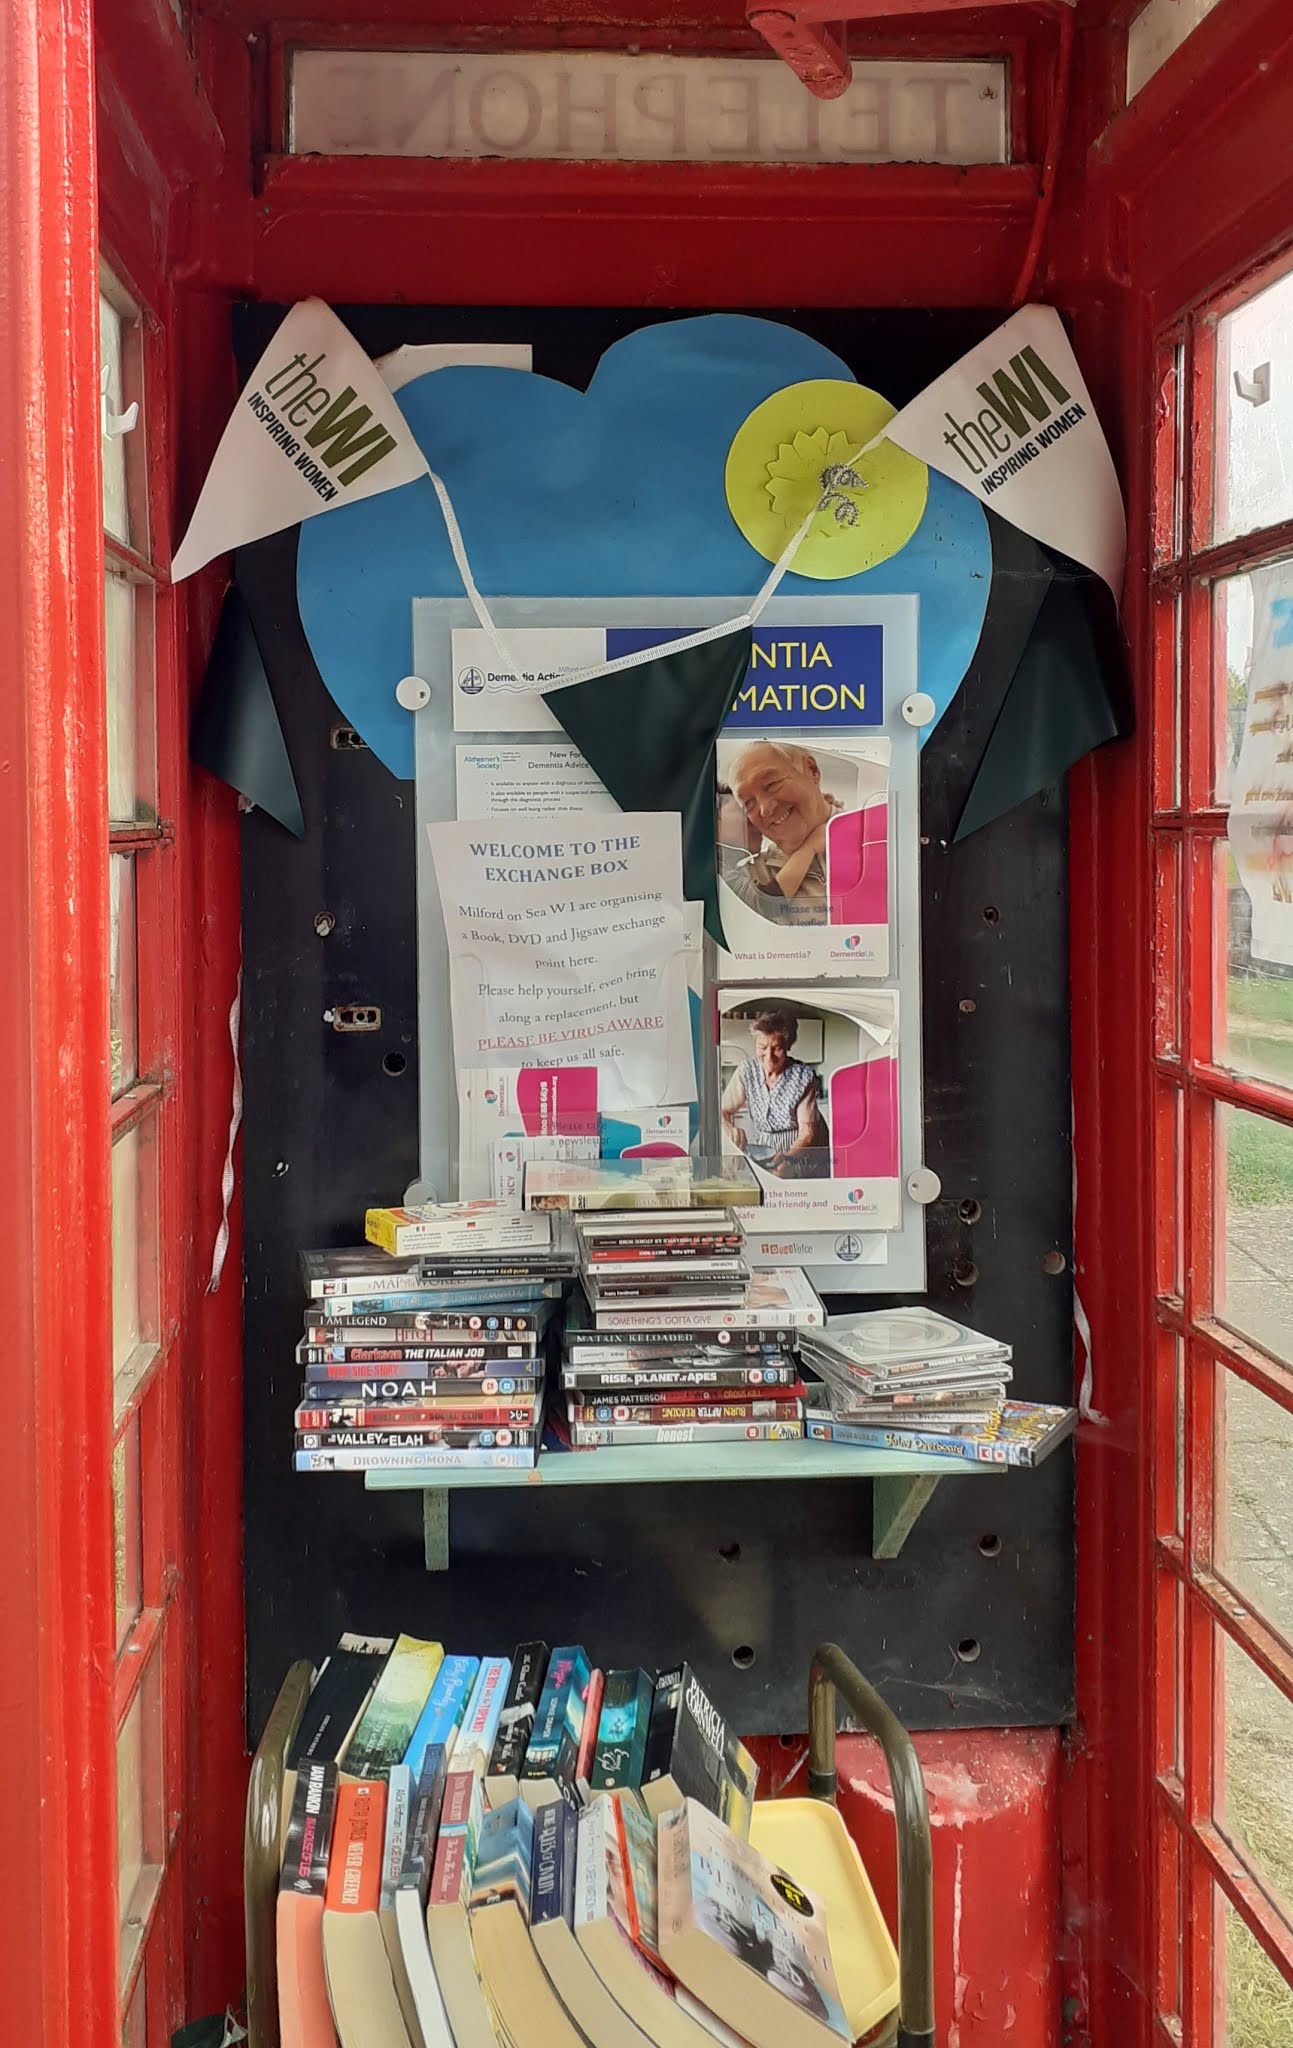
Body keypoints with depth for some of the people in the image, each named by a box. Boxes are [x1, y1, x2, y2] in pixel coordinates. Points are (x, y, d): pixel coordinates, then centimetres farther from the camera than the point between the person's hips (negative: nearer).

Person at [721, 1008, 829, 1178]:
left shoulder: (803, 1077, -11)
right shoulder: (747, 1070, -3)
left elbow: (807, 1132, -13)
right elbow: (723, 1110, -2)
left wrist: (787, 1156, -33)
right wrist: (730, 1129, -27)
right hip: (765, 1150, 3)